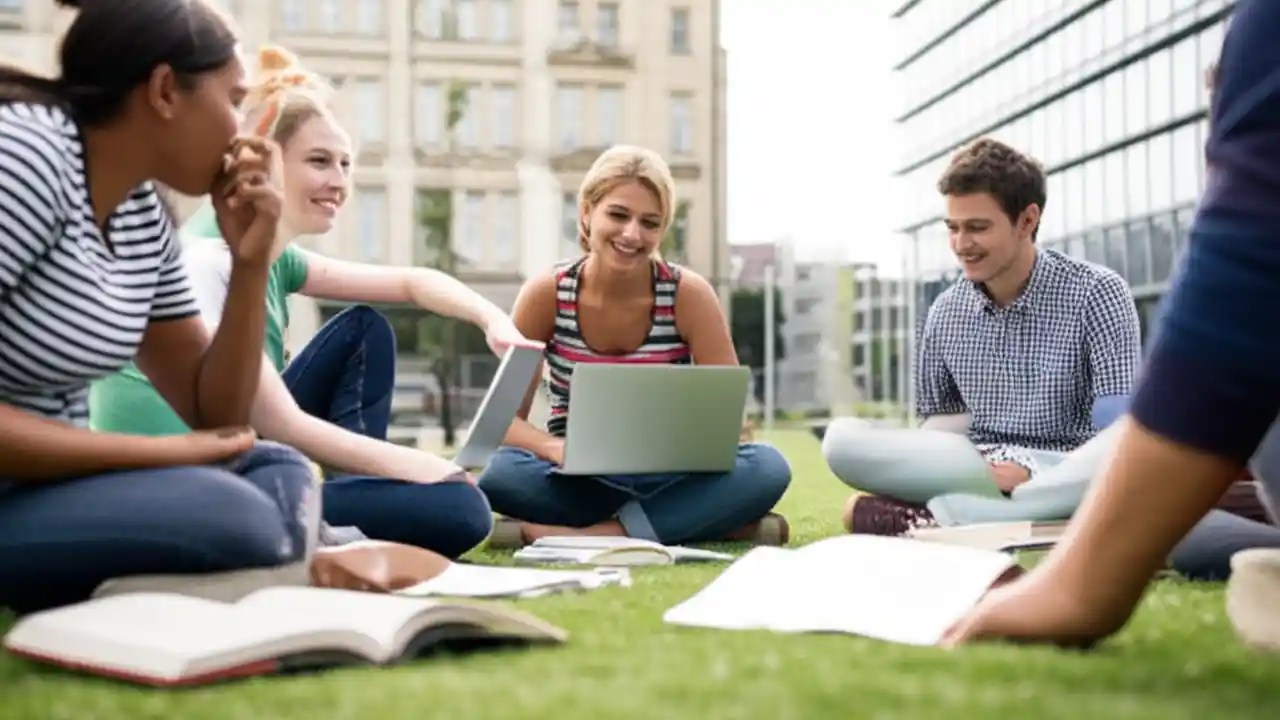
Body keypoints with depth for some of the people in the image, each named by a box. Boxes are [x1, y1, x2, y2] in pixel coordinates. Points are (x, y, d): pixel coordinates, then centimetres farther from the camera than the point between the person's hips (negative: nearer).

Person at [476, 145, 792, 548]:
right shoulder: (546, 294, -8)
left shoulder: (688, 294, -10)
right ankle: (698, 521, -25)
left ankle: (576, 535, -29)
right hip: (578, 480, 0)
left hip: (667, 476, 0)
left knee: (768, 467, -29)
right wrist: (555, 448, -30)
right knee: (497, 473, -33)